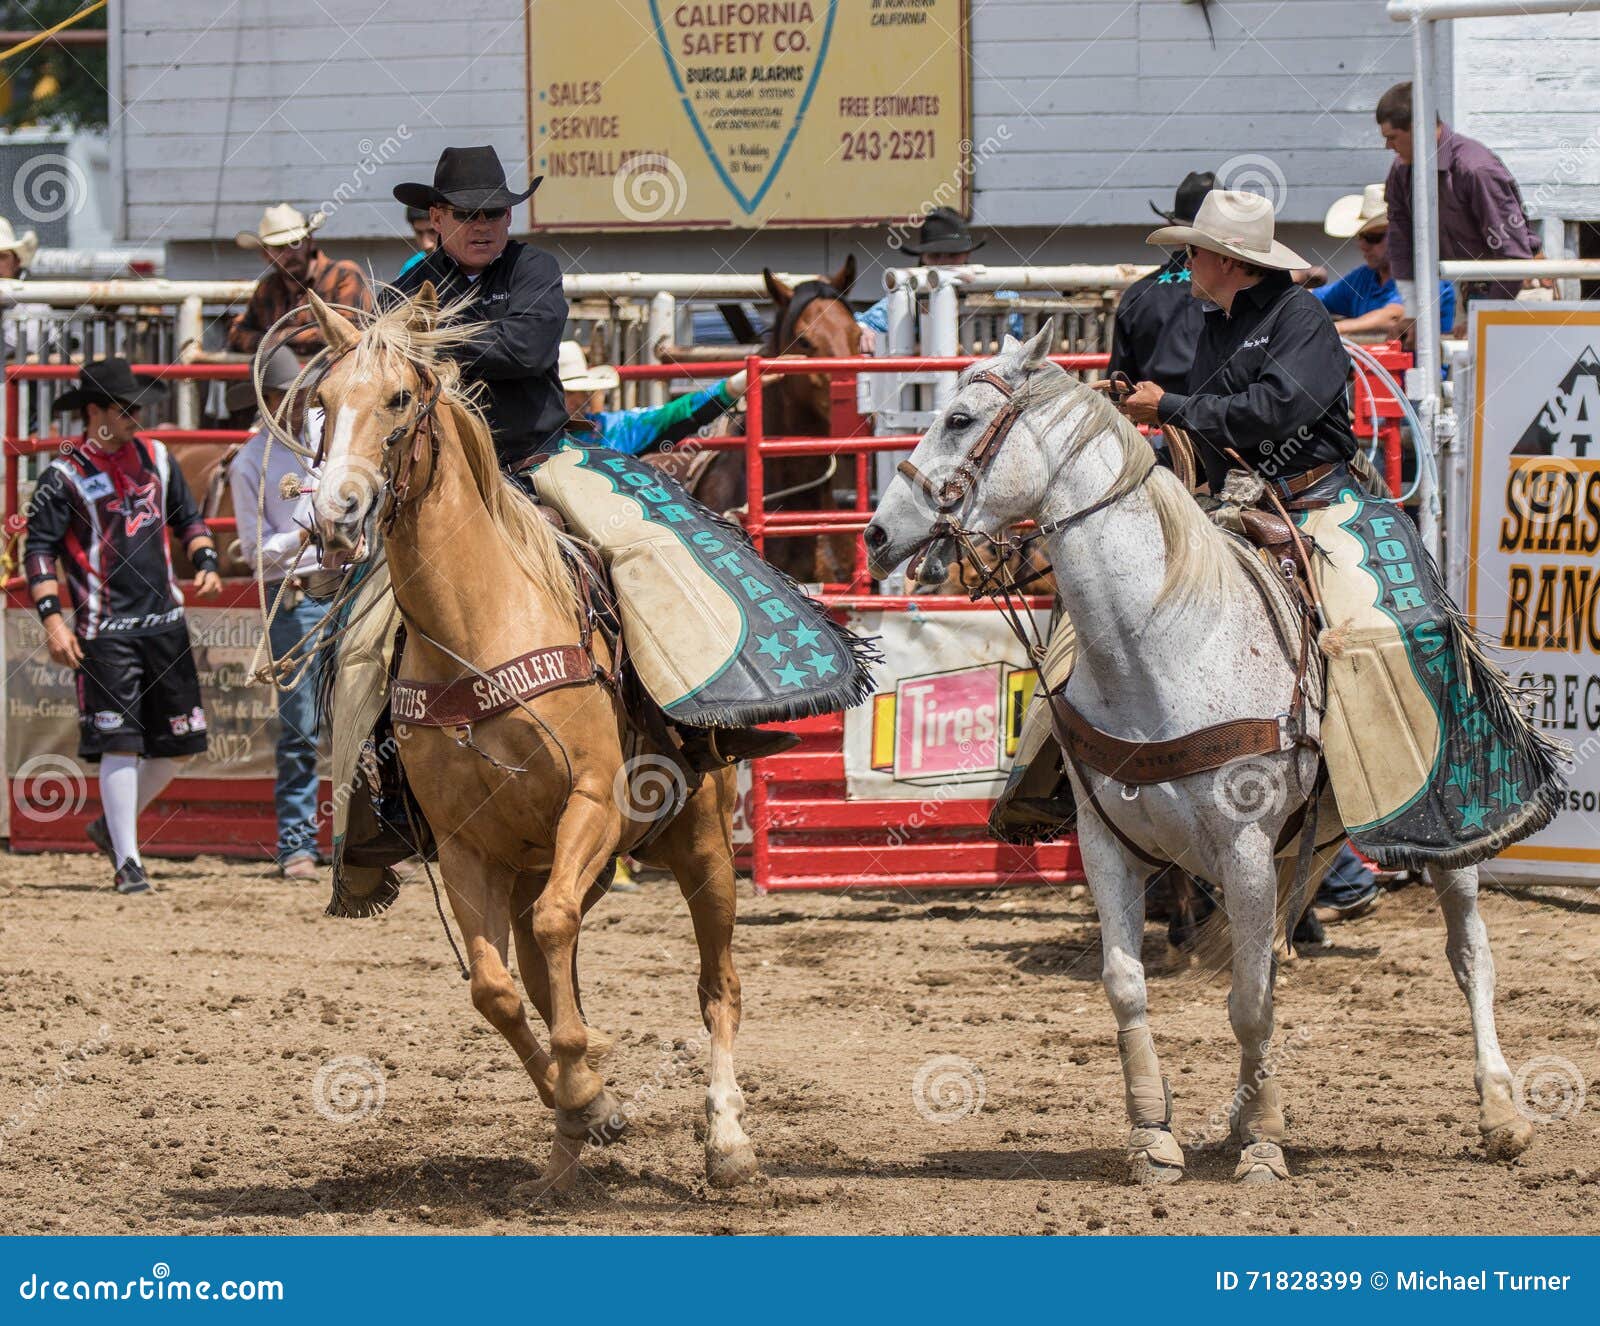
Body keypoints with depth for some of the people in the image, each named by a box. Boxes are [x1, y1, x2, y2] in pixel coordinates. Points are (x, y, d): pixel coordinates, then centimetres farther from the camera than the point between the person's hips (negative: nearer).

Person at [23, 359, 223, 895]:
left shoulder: (155, 458, 12)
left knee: (178, 743, 8)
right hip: (105, 628, -6)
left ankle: (113, 826, 27)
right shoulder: (65, 475, -4)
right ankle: (127, 861, -5)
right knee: (119, 744, -10)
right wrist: (52, 618, -17)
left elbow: (189, 519, 23)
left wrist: (205, 563, 4)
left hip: (165, 621, 6)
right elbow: (39, 550, -6)